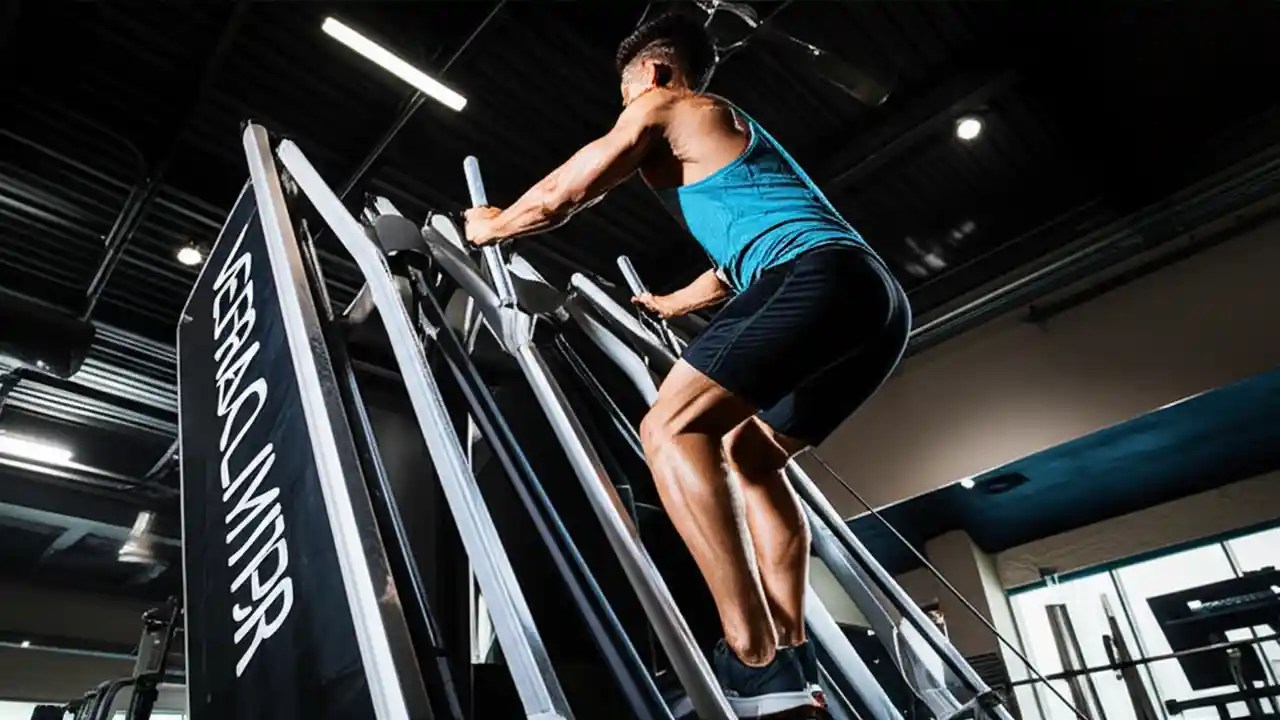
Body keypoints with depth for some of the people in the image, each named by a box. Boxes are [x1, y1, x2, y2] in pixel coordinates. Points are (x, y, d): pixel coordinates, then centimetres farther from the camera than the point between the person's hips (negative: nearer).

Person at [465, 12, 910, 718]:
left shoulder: (661, 106, 12)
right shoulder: (732, 128, 37)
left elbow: (561, 196, 11)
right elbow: (741, 256, 46)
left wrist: (491, 225, 31)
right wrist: (665, 305, 59)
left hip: (822, 277, -10)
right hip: (878, 293, 10)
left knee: (671, 428, -13)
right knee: (750, 451, 16)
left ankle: (754, 660, -17)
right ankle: (793, 655, 10)